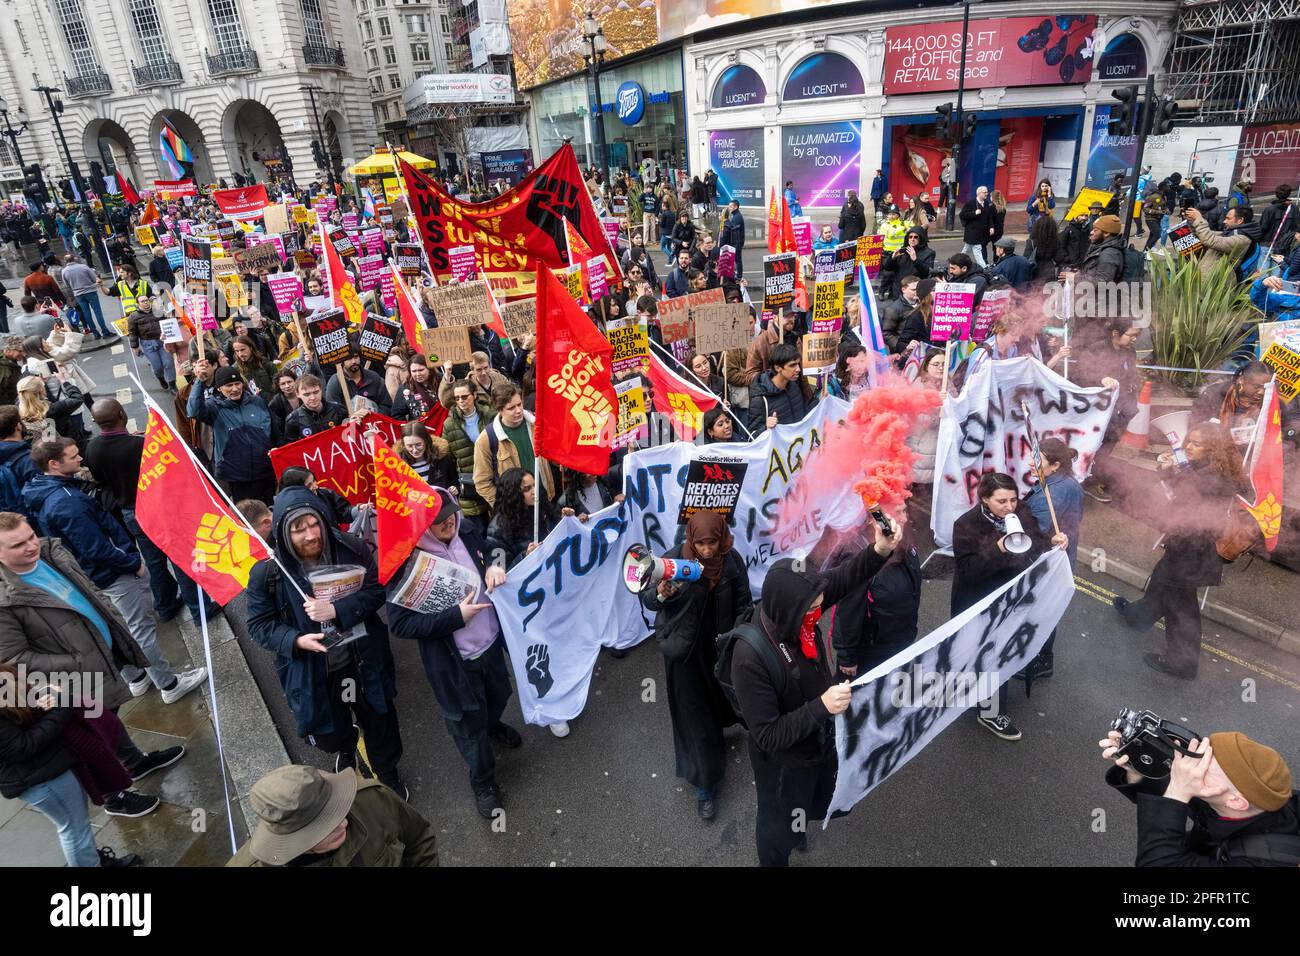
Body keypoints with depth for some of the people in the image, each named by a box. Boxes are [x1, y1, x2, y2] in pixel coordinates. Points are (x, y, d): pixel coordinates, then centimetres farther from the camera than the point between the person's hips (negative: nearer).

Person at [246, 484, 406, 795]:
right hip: (312, 672, 0)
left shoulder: (351, 548, -15)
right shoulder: (267, 571, -16)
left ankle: (388, 774, 50)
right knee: (329, 734, 19)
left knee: (380, 723, 19)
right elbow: (259, 624, -8)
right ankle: (346, 749, 58)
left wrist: (336, 610, -27)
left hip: (363, 661, 1)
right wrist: (296, 641, -25)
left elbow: (376, 592, -11)